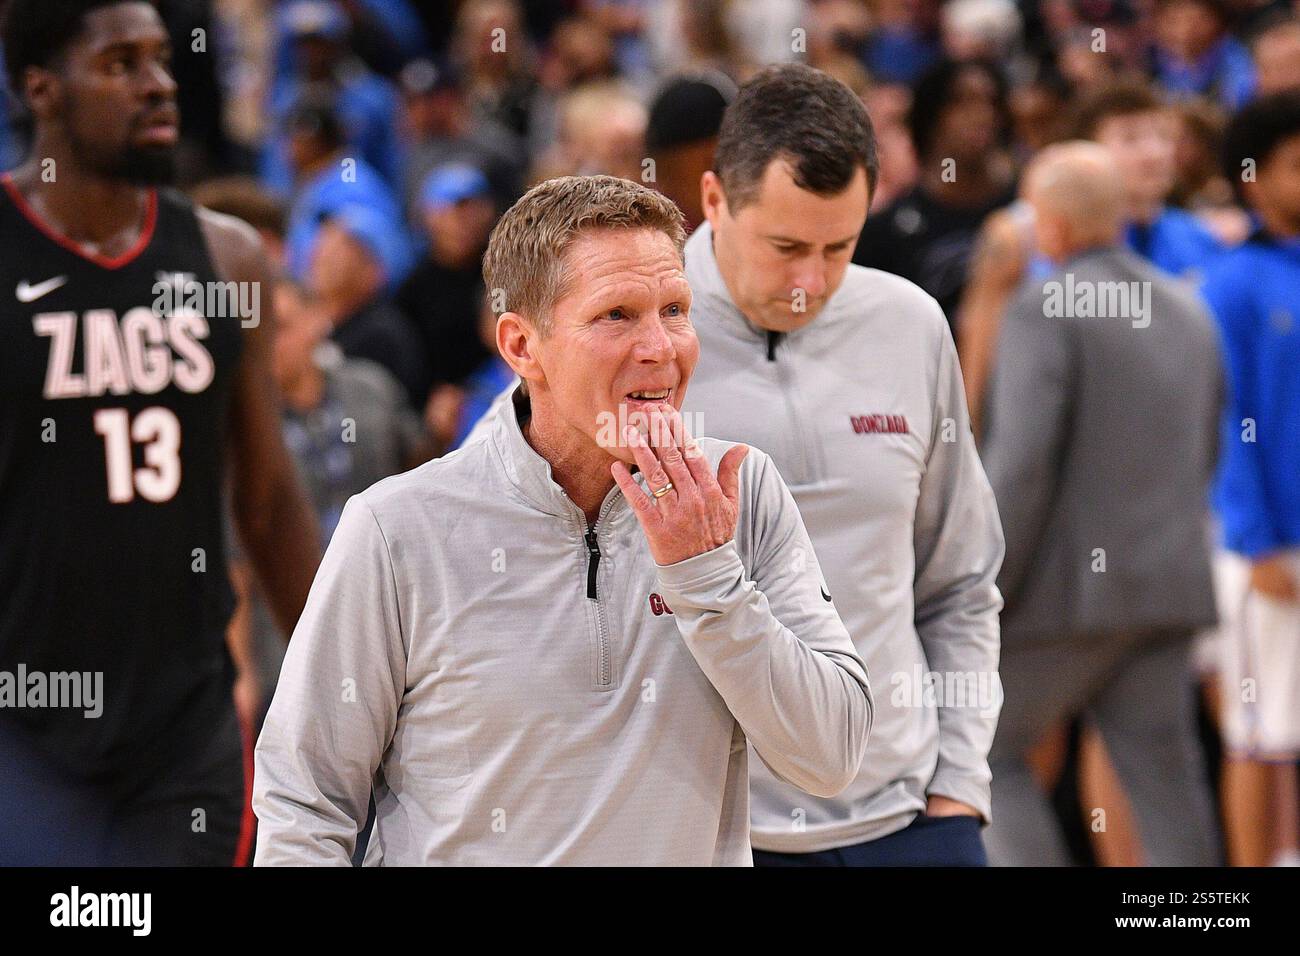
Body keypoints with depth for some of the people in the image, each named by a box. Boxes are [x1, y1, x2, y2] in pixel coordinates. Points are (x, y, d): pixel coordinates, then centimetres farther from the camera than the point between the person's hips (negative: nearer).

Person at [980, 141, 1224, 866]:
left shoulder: (1044, 311, -11)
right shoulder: (1188, 310, 12)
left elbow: (1022, 463, -19)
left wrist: (981, 594, -13)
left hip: (1068, 587, -6)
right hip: (1170, 588, 6)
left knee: (988, 750, 8)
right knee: (1165, 779, 6)